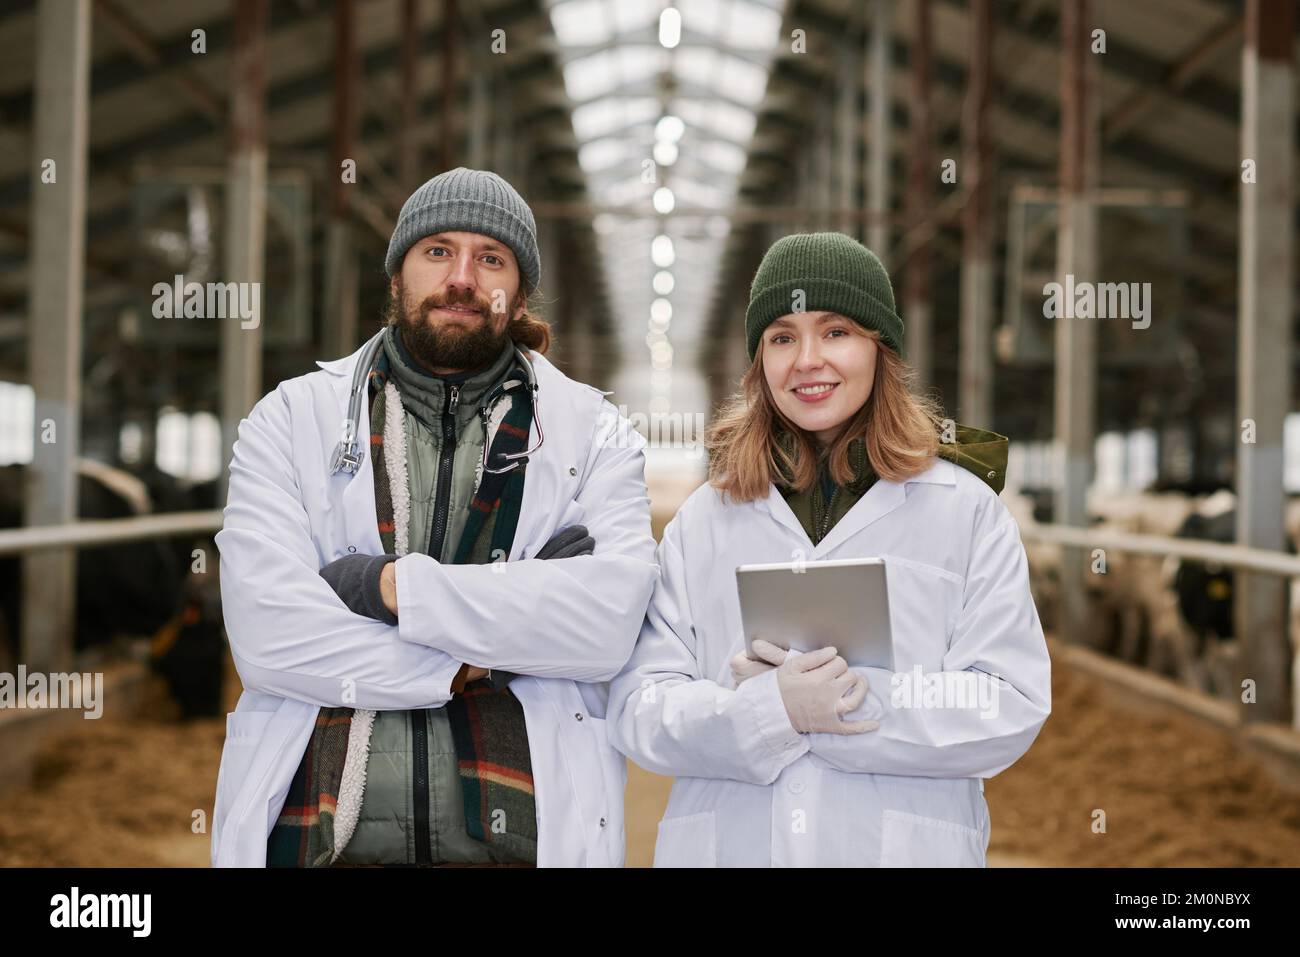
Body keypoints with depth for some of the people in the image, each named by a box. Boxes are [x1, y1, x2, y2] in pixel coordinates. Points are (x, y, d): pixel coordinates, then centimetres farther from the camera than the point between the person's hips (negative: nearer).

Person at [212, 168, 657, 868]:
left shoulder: (592, 434, 6)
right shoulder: (289, 420, 6)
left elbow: (611, 617, -12)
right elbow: (267, 631, -8)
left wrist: (392, 585, -13)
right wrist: (471, 664, -11)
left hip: (523, 833, 0)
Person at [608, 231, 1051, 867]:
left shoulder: (965, 509, 1)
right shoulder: (702, 521, 6)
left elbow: (1012, 708, -8)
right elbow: (637, 711, -3)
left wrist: (841, 700, -17)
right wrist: (772, 710, -20)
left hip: (904, 845, -1)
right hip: (724, 844, 2)